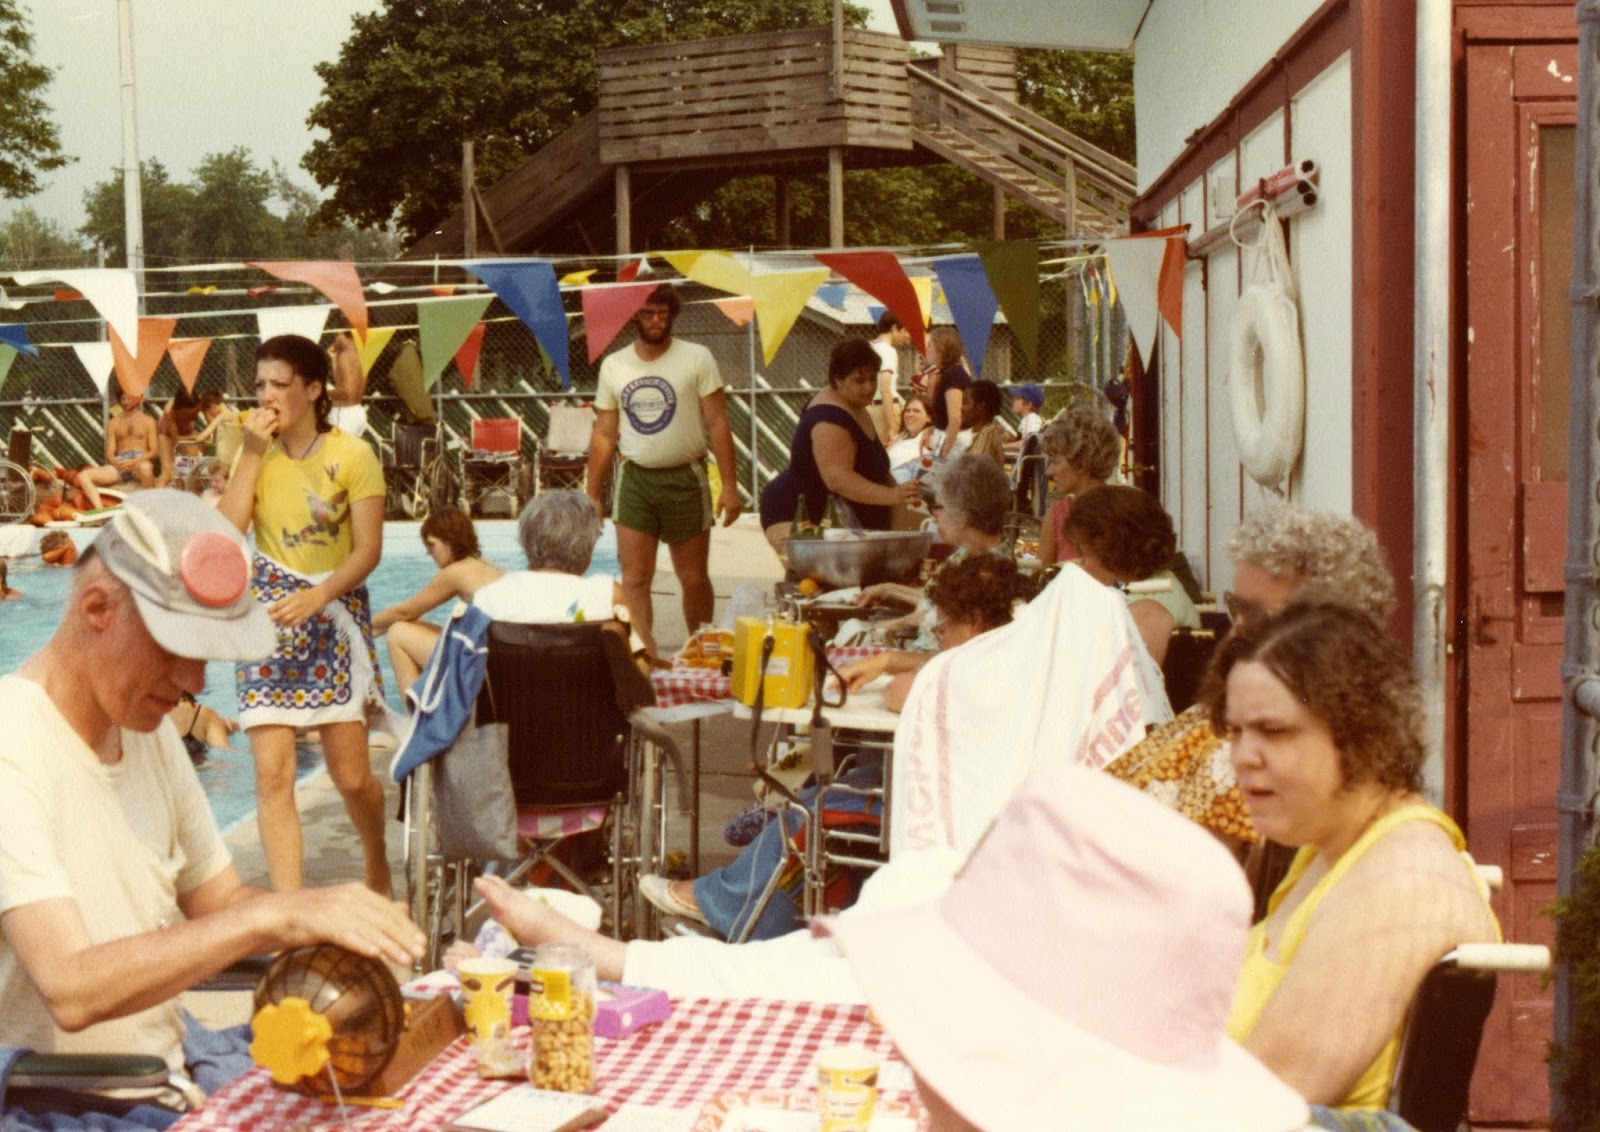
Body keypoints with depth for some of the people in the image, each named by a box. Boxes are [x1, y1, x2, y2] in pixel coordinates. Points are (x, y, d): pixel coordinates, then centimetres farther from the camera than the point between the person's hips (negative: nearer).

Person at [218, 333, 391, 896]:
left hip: (336, 609, -2)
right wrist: (253, 453, -11)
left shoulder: (352, 455, -5)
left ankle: (377, 863, 31)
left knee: (352, 776, 0)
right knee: (272, 774, -9)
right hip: (270, 617, 2)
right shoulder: (257, 453, 5)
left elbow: (368, 550, -11)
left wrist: (315, 597, -25)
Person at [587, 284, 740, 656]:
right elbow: (605, 435, 11)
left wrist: (730, 485, -11)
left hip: (685, 478, -2)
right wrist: (592, 495, 9)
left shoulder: (697, 359, -2)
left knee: (693, 578, 7)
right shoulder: (613, 366, 7)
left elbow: (718, 424, -5)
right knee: (634, 577, -9)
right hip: (634, 480, 2)